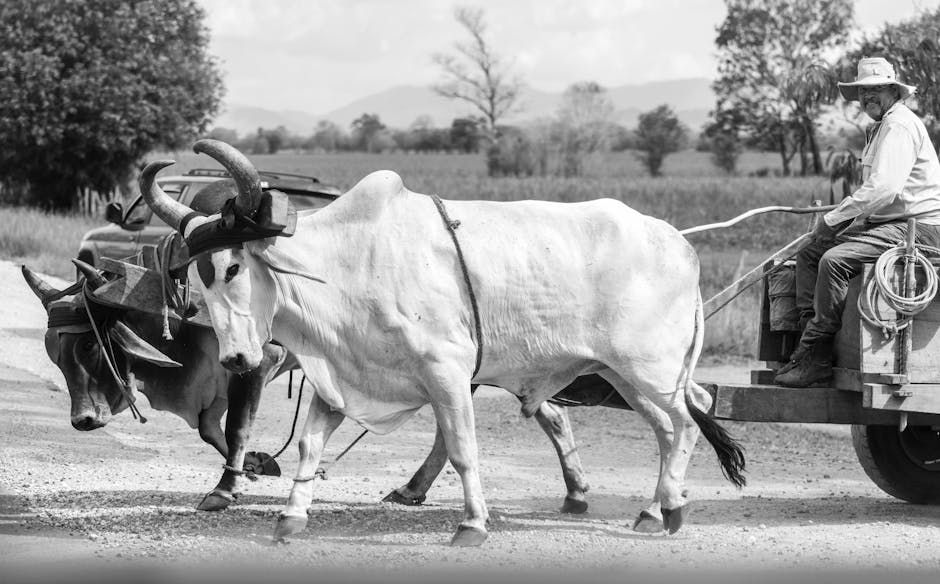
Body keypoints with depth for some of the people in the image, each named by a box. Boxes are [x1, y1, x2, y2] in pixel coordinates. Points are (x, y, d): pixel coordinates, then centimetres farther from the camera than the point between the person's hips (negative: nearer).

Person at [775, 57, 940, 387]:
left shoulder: (899, 125, -12)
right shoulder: (881, 128, 22)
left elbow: (884, 188, -22)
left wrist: (832, 220, -15)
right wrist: (837, 220, 8)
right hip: (888, 223, 11)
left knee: (834, 259, -27)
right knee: (809, 253, 5)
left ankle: (814, 357, -24)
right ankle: (811, 332, -6)